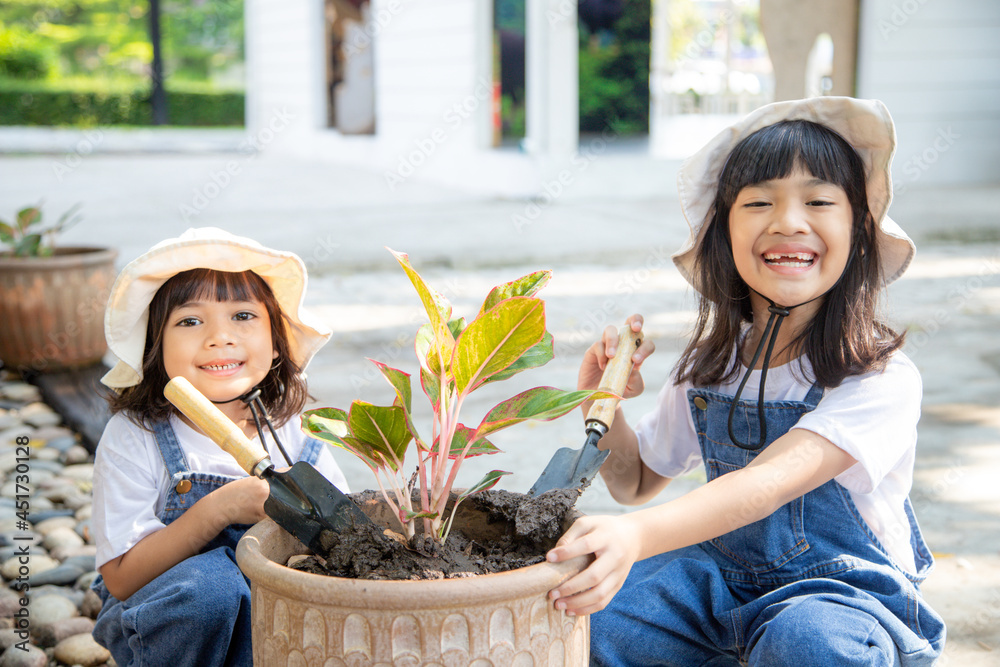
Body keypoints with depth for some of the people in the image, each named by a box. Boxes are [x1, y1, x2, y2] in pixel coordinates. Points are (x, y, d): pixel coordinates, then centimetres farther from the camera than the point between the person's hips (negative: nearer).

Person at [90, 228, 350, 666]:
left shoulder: (296, 435, -4)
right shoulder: (132, 438, -12)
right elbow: (121, 578, -16)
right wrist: (219, 510, -28)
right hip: (154, 629, -3)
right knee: (210, 581, -34)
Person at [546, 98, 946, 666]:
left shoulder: (881, 378, -17)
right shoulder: (712, 364, 1)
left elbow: (767, 484, -32)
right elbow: (636, 481, 14)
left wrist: (637, 534, -48)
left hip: (846, 595, -5)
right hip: (725, 577, 5)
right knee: (578, 609, -16)